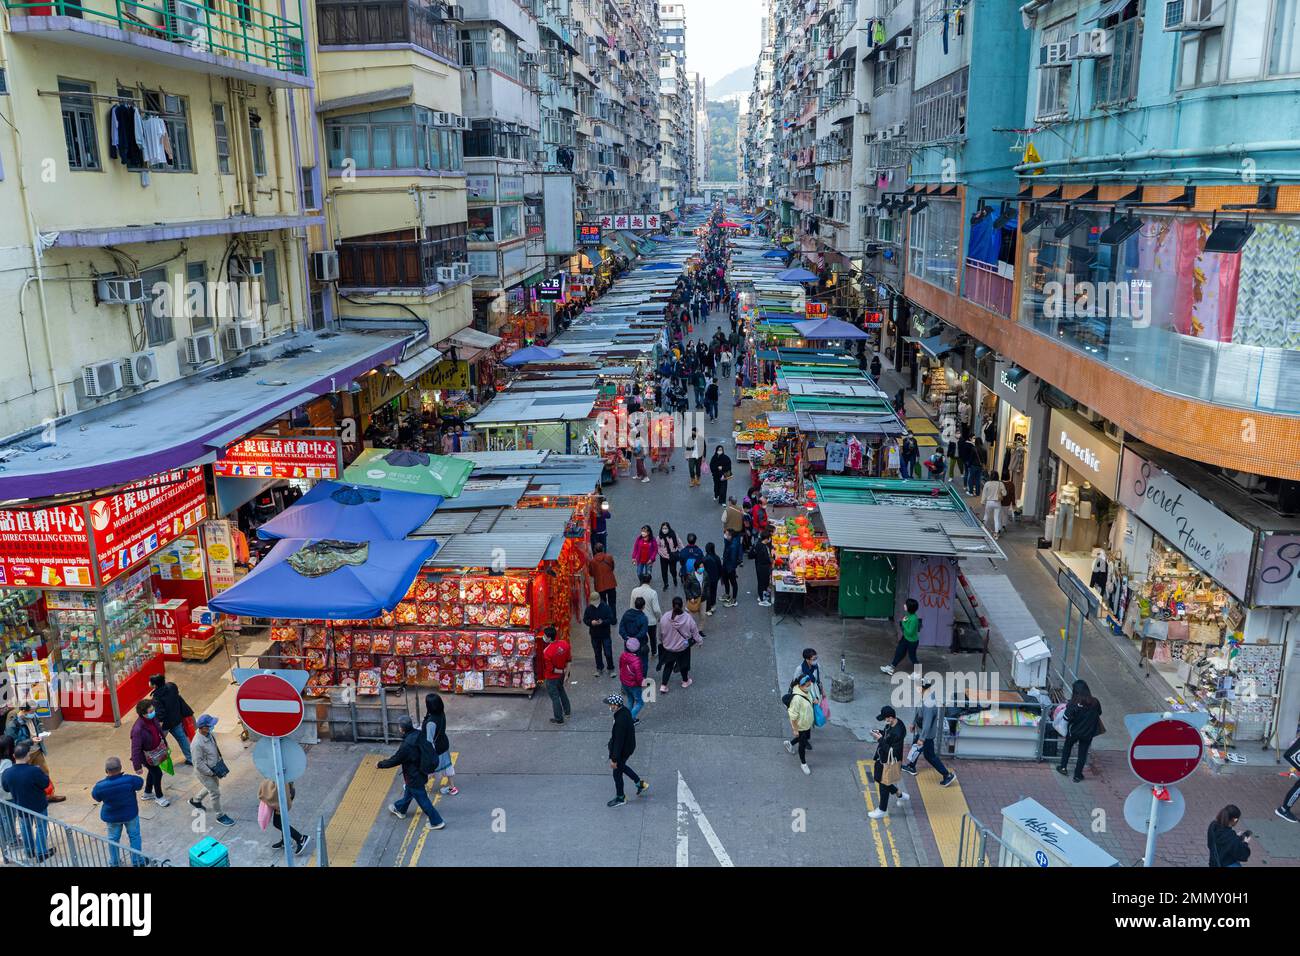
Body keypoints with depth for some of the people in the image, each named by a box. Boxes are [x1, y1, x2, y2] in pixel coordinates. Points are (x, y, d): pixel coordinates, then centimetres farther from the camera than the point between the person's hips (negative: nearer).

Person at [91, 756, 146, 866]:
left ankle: (113, 863, 39)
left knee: (113, 839, 23)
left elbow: (95, 797, -4)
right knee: (134, 837, 18)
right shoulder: (130, 780, -29)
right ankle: (137, 861, 28)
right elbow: (140, 782, -8)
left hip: (111, 817, 1)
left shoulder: (100, 786, -26)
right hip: (130, 814, -1)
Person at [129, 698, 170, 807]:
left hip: (157, 748, 8)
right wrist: (137, 766, -22)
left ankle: (147, 793, 49)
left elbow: (159, 730, 5)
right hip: (147, 755, -7)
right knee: (157, 773, 6)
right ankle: (159, 797, 31)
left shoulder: (153, 718, -15)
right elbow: (135, 749, -29)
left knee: (152, 772, 25)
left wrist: (164, 744, 18)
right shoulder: (138, 729, -38)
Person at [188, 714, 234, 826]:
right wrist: (211, 773, -19)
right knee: (215, 793, 6)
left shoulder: (209, 734, -11)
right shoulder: (198, 743, -35)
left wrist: (220, 762, 9)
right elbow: (198, 764, -27)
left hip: (213, 767, 8)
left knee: (215, 786, 29)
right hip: (204, 772, -8)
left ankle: (195, 800, 52)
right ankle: (220, 816, 25)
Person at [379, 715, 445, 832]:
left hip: (414, 777, -8)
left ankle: (437, 822, 22)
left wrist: (380, 764, -2)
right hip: (421, 772, 8)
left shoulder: (406, 746, -35)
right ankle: (400, 809, 56)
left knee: (422, 800, 10)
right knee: (408, 791, 31)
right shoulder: (419, 734, -13)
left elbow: (394, 761, -21)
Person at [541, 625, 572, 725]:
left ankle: (559, 718, 26)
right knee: (561, 690, 30)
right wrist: (565, 671, 7)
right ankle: (567, 710, 46)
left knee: (555, 697, 12)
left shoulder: (547, 652, -33)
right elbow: (568, 659, -2)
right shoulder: (564, 643, -15)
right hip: (562, 675, 6)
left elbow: (550, 669, -25)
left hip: (552, 677, -6)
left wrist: (561, 671, -11)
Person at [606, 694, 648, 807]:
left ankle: (620, 798, 34)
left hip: (622, 751, -9)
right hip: (628, 746, 9)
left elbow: (618, 742, -31)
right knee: (621, 766, 30)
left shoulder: (620, 721, -37)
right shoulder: (625, 711, -9)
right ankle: (640, 784, 41)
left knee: (617, 773, 13)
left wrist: (614, 759, -21)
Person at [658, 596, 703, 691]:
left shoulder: (665, 617, -20)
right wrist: (699, 640, 13)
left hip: (668, 647, 1)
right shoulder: (688, 618, -23)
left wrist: (661, 641, 15)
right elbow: (695, 632, -8)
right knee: (683, 664, 23)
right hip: (683, 648, -1)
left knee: (668, 665, 18)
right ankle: (685, 681, 44)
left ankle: (663, 685, 17)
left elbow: (661, 633, -5)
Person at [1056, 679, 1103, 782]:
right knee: (1083, 753, 17)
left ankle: (1063, 767, 33)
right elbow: (1099, 714, 3)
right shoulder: (1095, 702, -14)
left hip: (1074, 732, -2)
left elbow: (1066, 720, -20)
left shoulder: (1073, 704, -23)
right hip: (1088, 734, 2)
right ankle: (1077, 775, 25)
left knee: (1067, 747, 26)